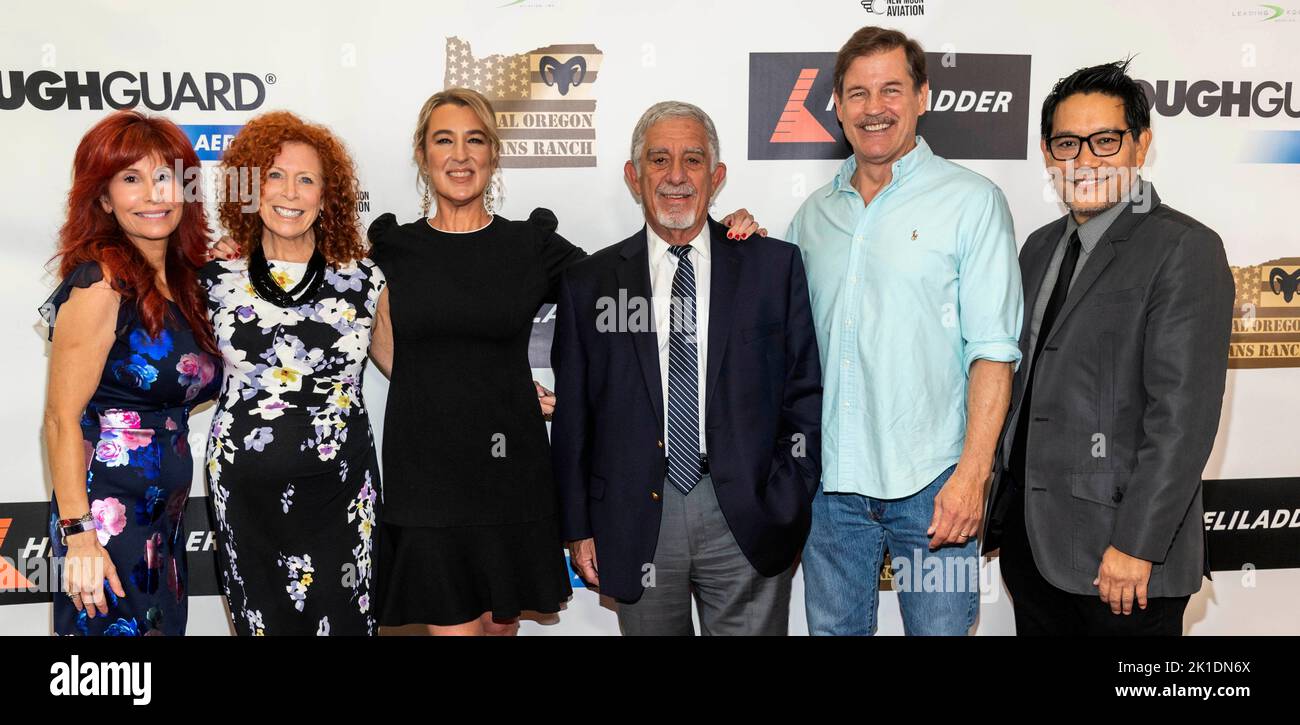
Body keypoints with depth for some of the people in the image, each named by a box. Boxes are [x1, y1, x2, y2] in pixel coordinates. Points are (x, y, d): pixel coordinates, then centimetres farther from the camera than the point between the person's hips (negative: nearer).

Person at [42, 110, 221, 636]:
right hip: (107, 513, -8)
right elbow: (62, 418, -16)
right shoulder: (102, 281, -14)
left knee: (164, 626, 14)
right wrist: (79, 533, -22)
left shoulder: (184, 278, 9)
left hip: (167, 513, 8)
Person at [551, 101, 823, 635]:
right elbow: (572, 416, 6)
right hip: (635, 525, 1)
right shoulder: (589, 282, 5)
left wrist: (789, 504, -4)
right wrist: (578, 528, 4)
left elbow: (805, 392, 3)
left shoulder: (774, 266, 3)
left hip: (748, 518, 0)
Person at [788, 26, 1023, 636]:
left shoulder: (971, 201, -3)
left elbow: (993, 349, -8)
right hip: (830, 479, 4)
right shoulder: (815, 213, 10)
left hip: (930, 483, -4)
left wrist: (972, 472, -15)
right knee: (832, 628, 14)